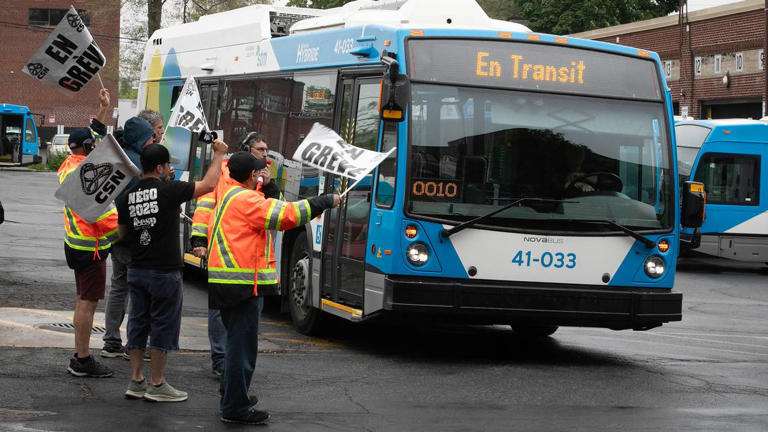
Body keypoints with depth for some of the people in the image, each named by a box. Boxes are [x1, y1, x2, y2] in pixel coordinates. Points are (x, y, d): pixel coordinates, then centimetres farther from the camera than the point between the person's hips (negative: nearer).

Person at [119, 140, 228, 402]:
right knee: (163, 326, 3)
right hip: (164, 271, -6)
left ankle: (136, 381, 16)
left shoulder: (128, 196, 3)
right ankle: (157, 385, 7)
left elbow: (122, 234, 13)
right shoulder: (168, 190, -14)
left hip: (136, 270, 6)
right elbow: (208, 184, -9)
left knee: (138, 324, 13)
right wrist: (219, 155, 3)